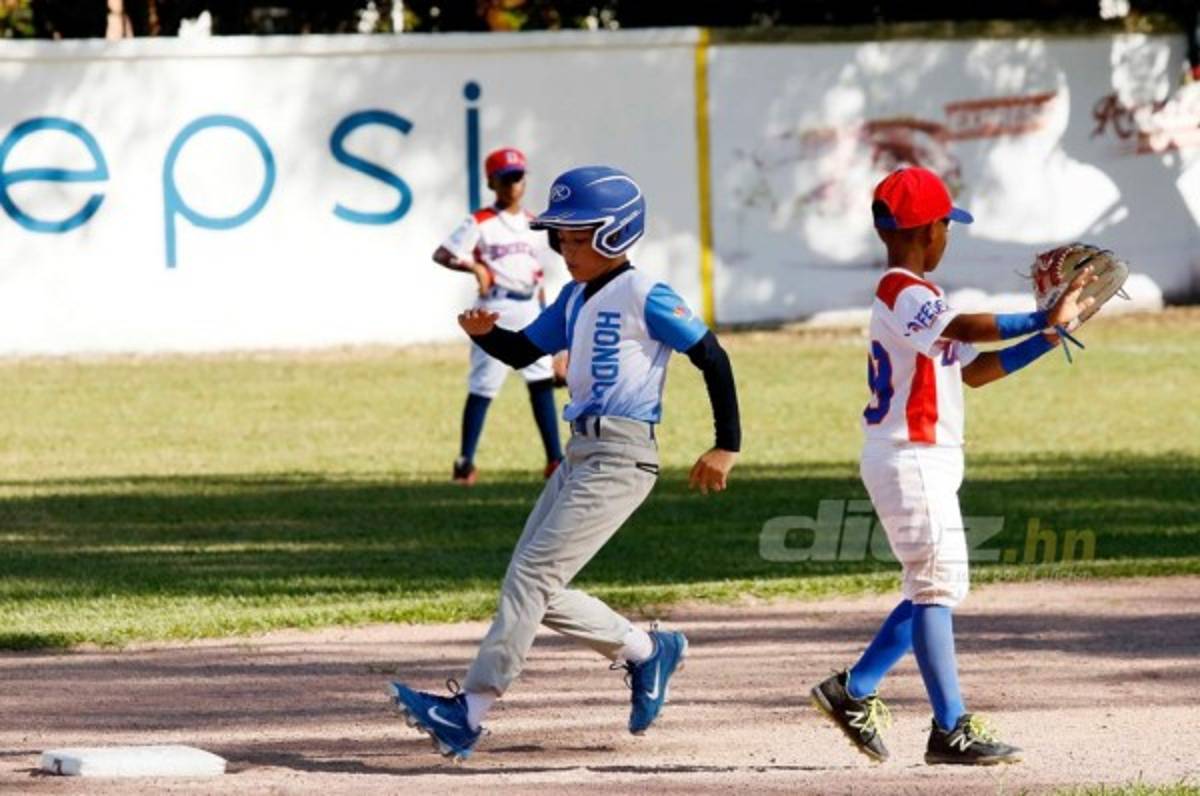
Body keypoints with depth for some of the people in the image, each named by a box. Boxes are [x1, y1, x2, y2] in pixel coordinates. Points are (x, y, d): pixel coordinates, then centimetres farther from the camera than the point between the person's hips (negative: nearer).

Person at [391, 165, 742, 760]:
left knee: (533, 575, -14)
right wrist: (482, 333, -3)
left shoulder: (644, 296, -10)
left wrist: (727, 446, -12)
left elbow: (711, 356, -11)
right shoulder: (575, 298, 14)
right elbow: (522, 352, 19)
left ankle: (470, 711, -16)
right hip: (579, 456, 9)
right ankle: (647, 651, 24)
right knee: (538, 589, 8)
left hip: (621, 459, -9)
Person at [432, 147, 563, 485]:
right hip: (496, 311, -5)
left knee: (542, 381, 1)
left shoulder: (534, 225, 14)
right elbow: (441, 254, -10)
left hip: (530, 309, 5)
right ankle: (465, 462, 2)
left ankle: (555, 459, 3)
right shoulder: (480, 223, -3)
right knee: (483, 386, -4)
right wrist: (474, 267, -24)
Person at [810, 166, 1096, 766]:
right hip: (910, 462, -10)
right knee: (935, 587, -8)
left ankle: (854, 692, 18)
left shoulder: (911, 295, 17)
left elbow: (971, 371, 16)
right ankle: (951, 730, -7)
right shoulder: (903, 293, -15)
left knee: (936, 588, 15)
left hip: (927, 462, 10)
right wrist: (1041, 321, -29)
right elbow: (965, 329, -32)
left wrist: (1046, 337, 8)